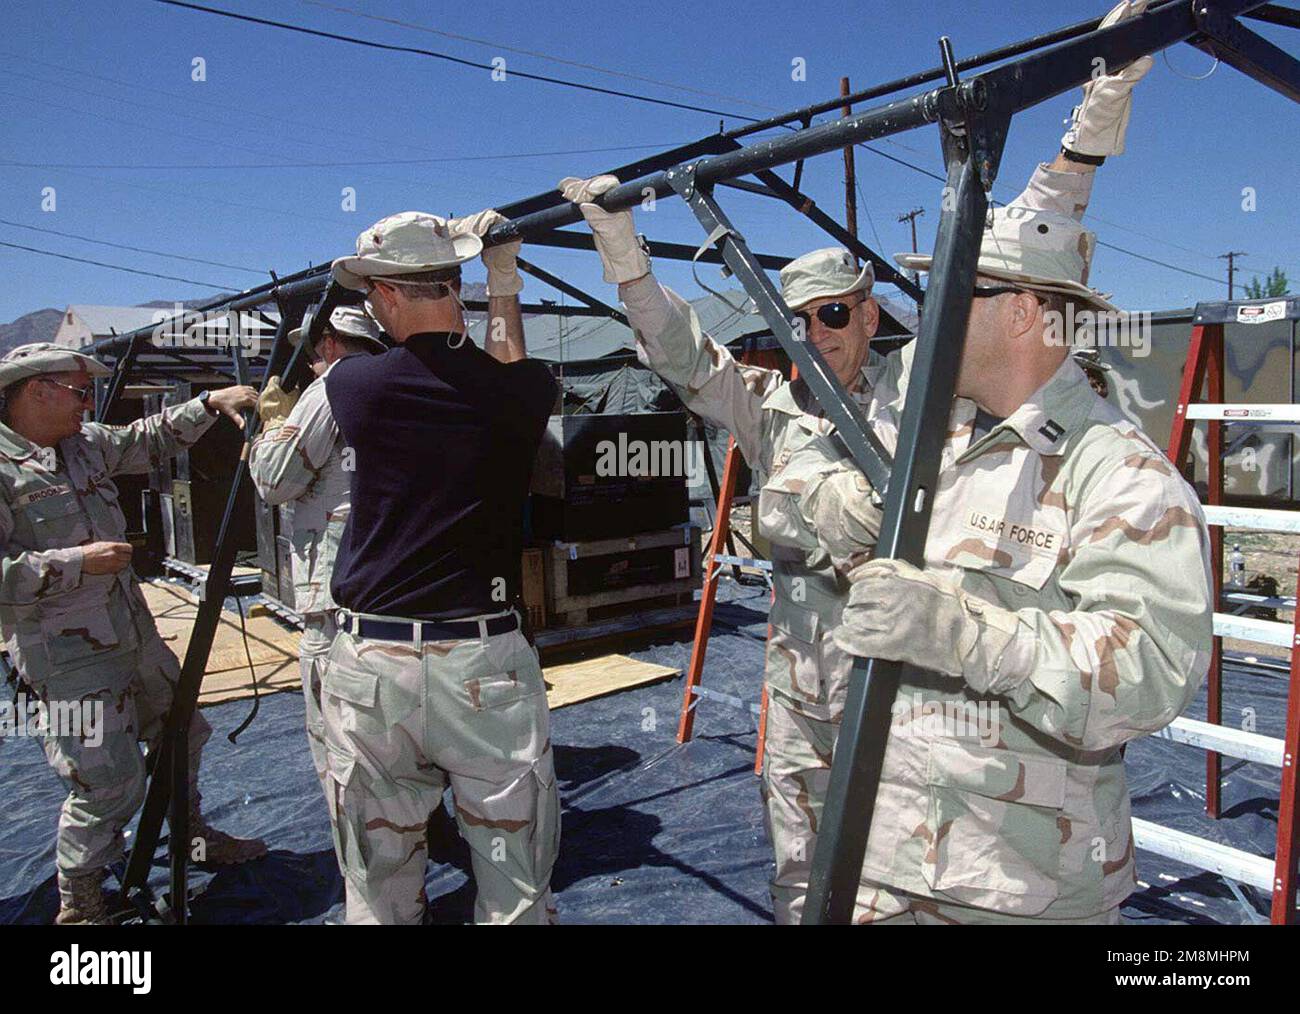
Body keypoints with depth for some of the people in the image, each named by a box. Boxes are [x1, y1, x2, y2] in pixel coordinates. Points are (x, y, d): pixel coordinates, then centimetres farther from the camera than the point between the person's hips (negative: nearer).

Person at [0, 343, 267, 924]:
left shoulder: (86, 444, 8)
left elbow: (149, 440, 21)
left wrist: (211, 403, 9)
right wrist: (78, 561, -21)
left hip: (133, 633, 9)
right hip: (69, 659, -9)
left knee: (181, 732, 22)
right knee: (109, 783, -6)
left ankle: (192, 836, 46)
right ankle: (77, 905, 19)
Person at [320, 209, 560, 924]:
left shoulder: (354, 384, -5)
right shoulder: (527, 389, -5)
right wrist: (503, 285, 24)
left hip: (371, 664, 1)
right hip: (485, 662, 0)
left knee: (379, 887, 17)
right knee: (514, 890, 13)